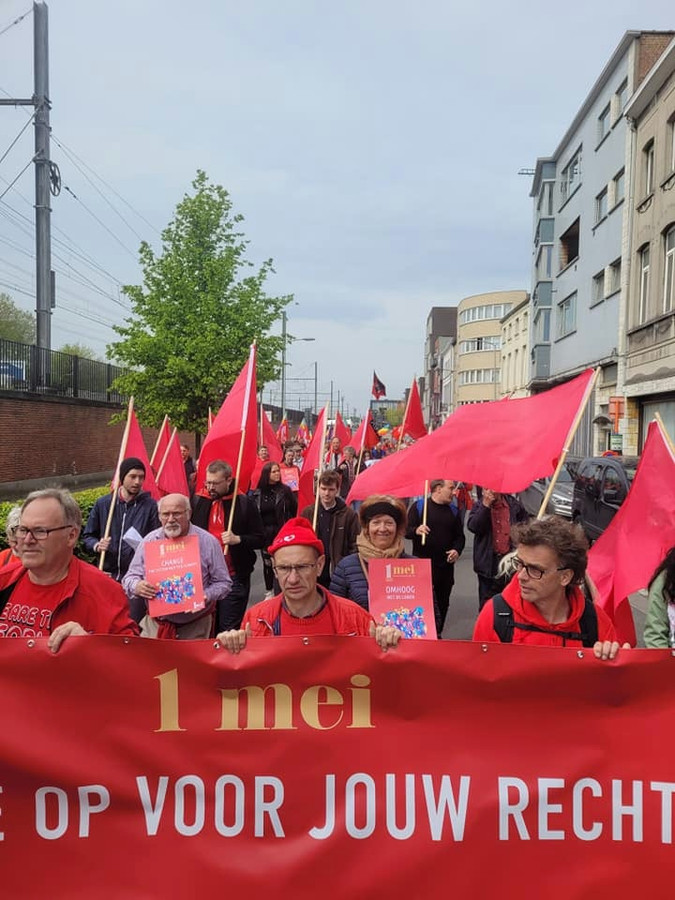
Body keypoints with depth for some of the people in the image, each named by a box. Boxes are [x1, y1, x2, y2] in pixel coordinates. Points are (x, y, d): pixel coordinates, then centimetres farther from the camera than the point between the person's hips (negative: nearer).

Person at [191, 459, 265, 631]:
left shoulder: (244, 503, -3)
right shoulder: (197, 501, 6)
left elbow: (260, 539, -1)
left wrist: (238, 539, -18)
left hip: (235, 578, -3)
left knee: (230, 631, 3)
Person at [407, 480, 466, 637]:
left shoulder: (453, 510, 12)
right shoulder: (418, 506, -3)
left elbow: (460, 536, 17)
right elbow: (406, 530, -5)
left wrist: (457, 550, -3)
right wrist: (416, 531, -28)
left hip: (446, 565, 5)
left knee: (443, 603, 12)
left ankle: (437, 635, 26)